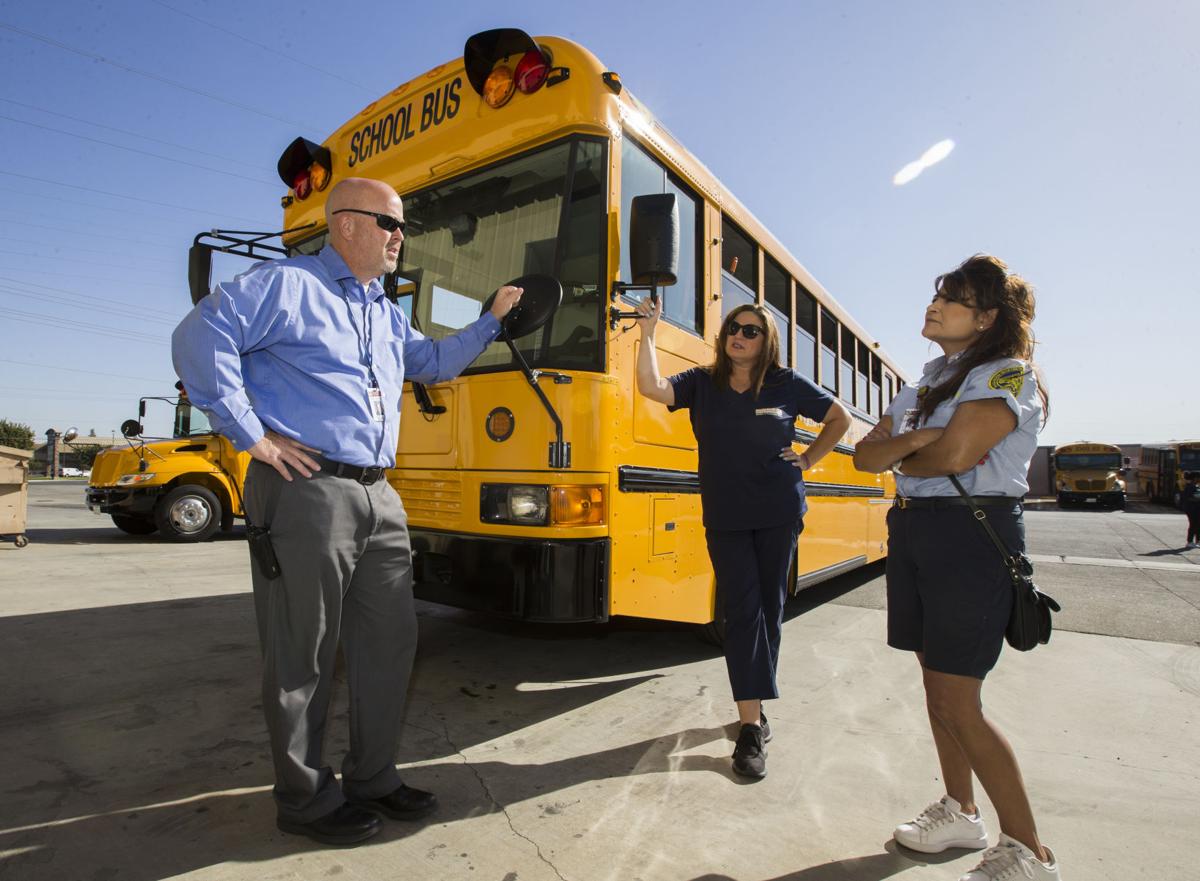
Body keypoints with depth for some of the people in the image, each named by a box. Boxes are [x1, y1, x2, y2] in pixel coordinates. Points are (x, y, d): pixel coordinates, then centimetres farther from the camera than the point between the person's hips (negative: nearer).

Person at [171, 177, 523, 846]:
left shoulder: (390, 314, 21)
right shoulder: (288, 284, -3)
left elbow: (434, 362, 30)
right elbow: (199, 335, -12)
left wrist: (493, 320, 24)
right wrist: (250, 433, -14)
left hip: (379, 496, 8)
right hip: (306, 490, -8)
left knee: (391, 638, 12)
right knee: (304, 654, 5)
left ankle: (372, 777, 29)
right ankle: (306, 797, 23)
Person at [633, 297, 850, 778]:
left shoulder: (787, 383, 2)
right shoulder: (702, 383, 3)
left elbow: (839, 418, 14)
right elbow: (651, 387, -15)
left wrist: (807, 459, 5)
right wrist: (648, 331, -17)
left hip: (778, 514, 1)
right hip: (725, 518, 0)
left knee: (768, 609, 9)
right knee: (741, 611, -4)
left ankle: (755, 702, 28)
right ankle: (751, 726, 0)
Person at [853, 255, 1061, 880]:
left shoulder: (1006, 373, -8)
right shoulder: (927, 383, 15)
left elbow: (955, 455, -23)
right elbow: (866, 455, 6)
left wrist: (900, 459, -3)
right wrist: (913, 440, -14)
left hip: (973, 536, -8)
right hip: (912, 530, 8)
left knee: (956, 700, -4)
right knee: (936, 684, 15)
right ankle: (960, 813, 33)